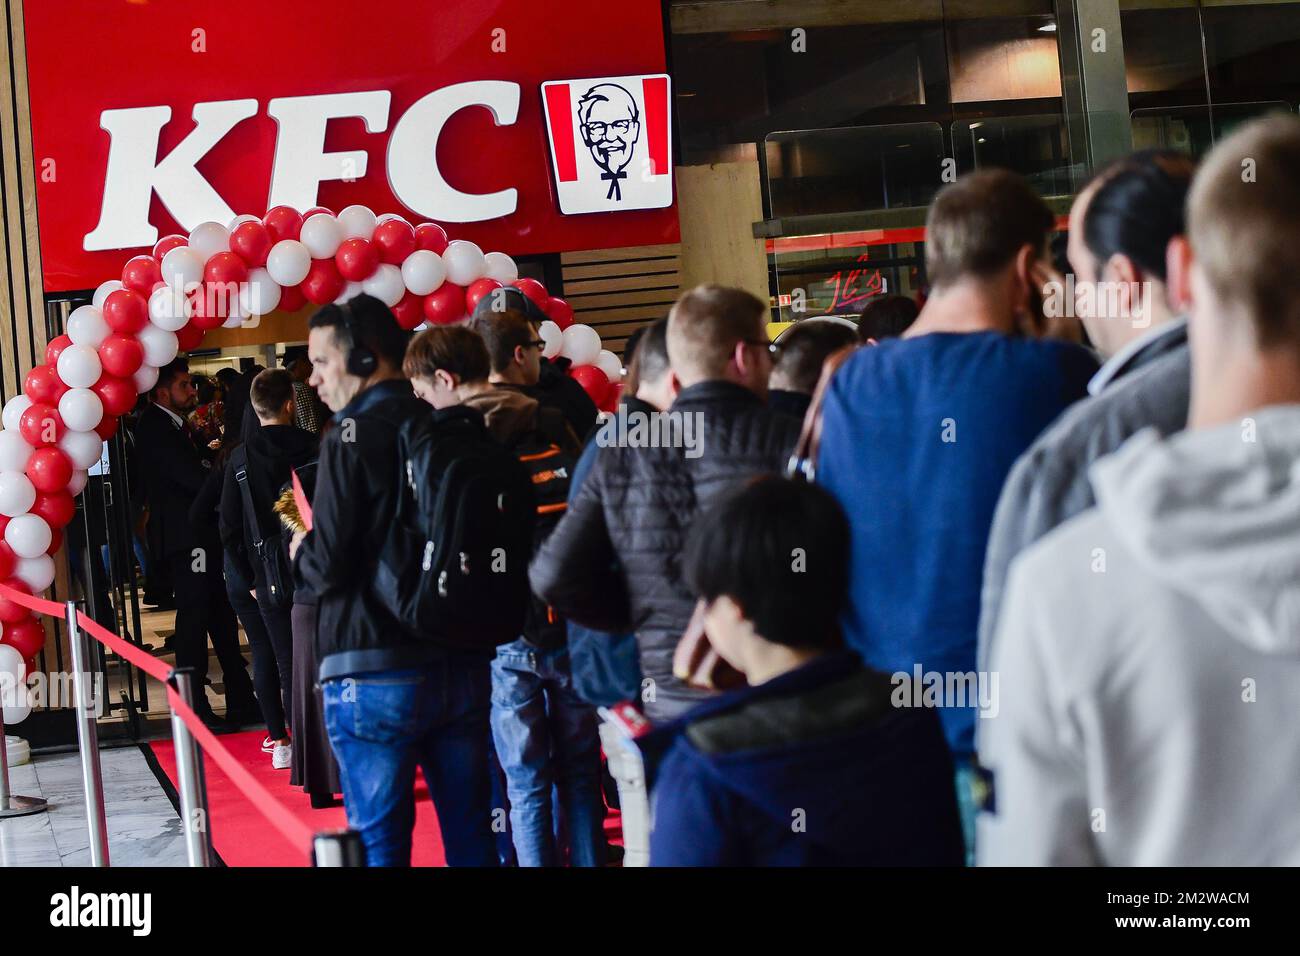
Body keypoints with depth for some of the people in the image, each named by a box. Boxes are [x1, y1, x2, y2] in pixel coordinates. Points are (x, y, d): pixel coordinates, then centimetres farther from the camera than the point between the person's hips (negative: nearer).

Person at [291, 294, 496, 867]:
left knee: (380, 840, 2)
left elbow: (328, 566, -15)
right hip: (462, 664, 6)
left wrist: (299, 553, 8)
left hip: (376, 674, -6)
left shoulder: (352, 437, -10)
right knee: (471, 835, 12)